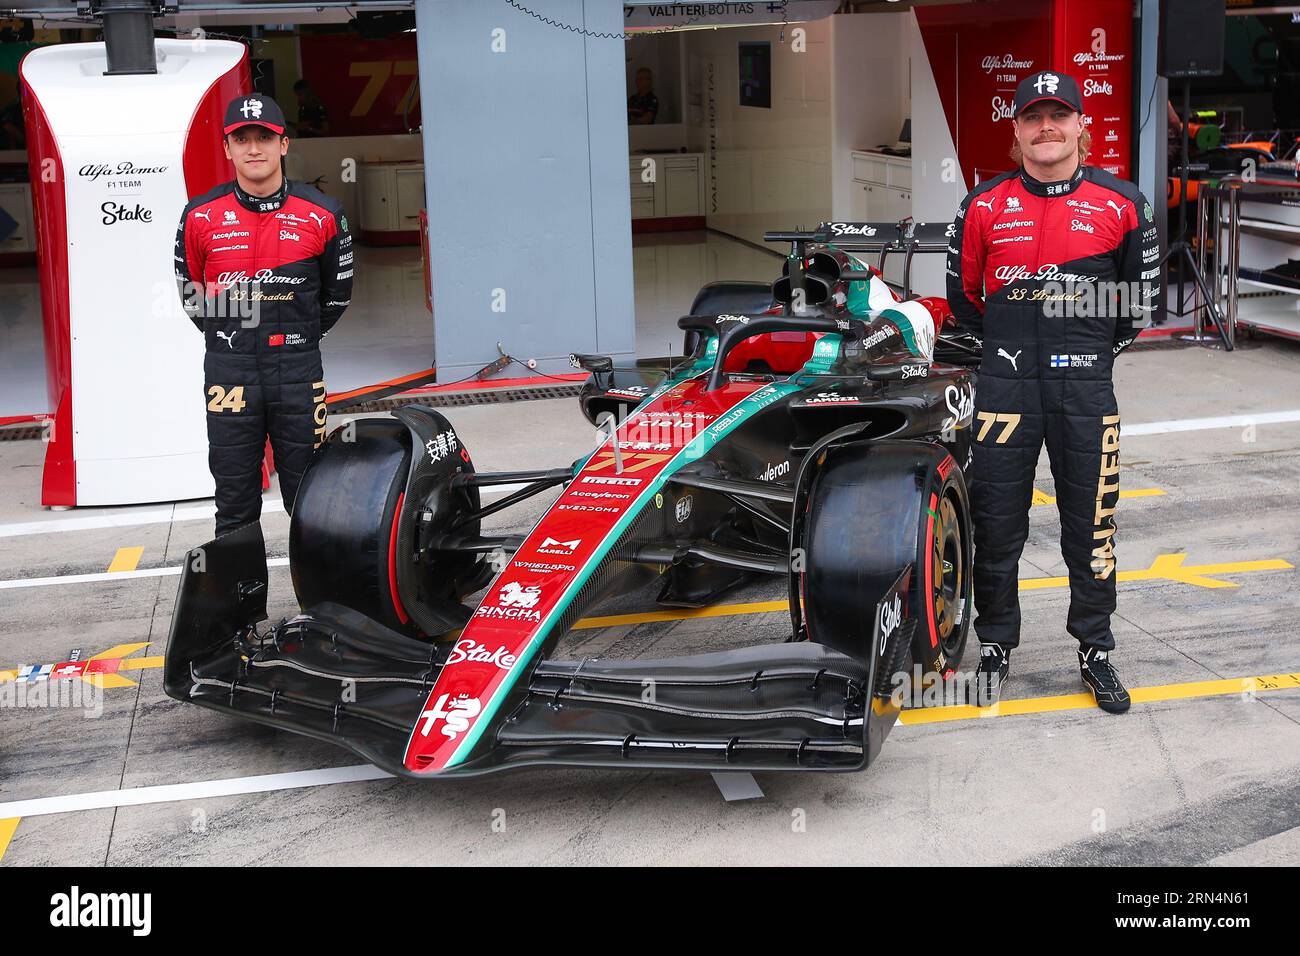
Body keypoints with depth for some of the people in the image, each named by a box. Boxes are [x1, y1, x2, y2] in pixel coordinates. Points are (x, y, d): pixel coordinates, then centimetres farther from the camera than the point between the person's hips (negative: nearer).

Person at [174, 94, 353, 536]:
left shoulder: (322, 214, -1)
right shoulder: (200, 216, -1)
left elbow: (337, 292, 11)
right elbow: (189, 290, 13)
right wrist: (227, 336, 12)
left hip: (299, 373, 0)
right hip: (228, 373, 0)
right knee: (235, 505, 8)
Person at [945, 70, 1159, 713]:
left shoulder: (1121, 203, 2)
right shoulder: (984, 207, 2)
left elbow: (1140, 288, 15)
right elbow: (962, 289, 15)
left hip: (1086, 388, 0)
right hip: (1004, 388, 0)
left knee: (1091, 526, 7)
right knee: (996, 525, 6)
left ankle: (1095, 649, 22)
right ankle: (995, 647, 22)